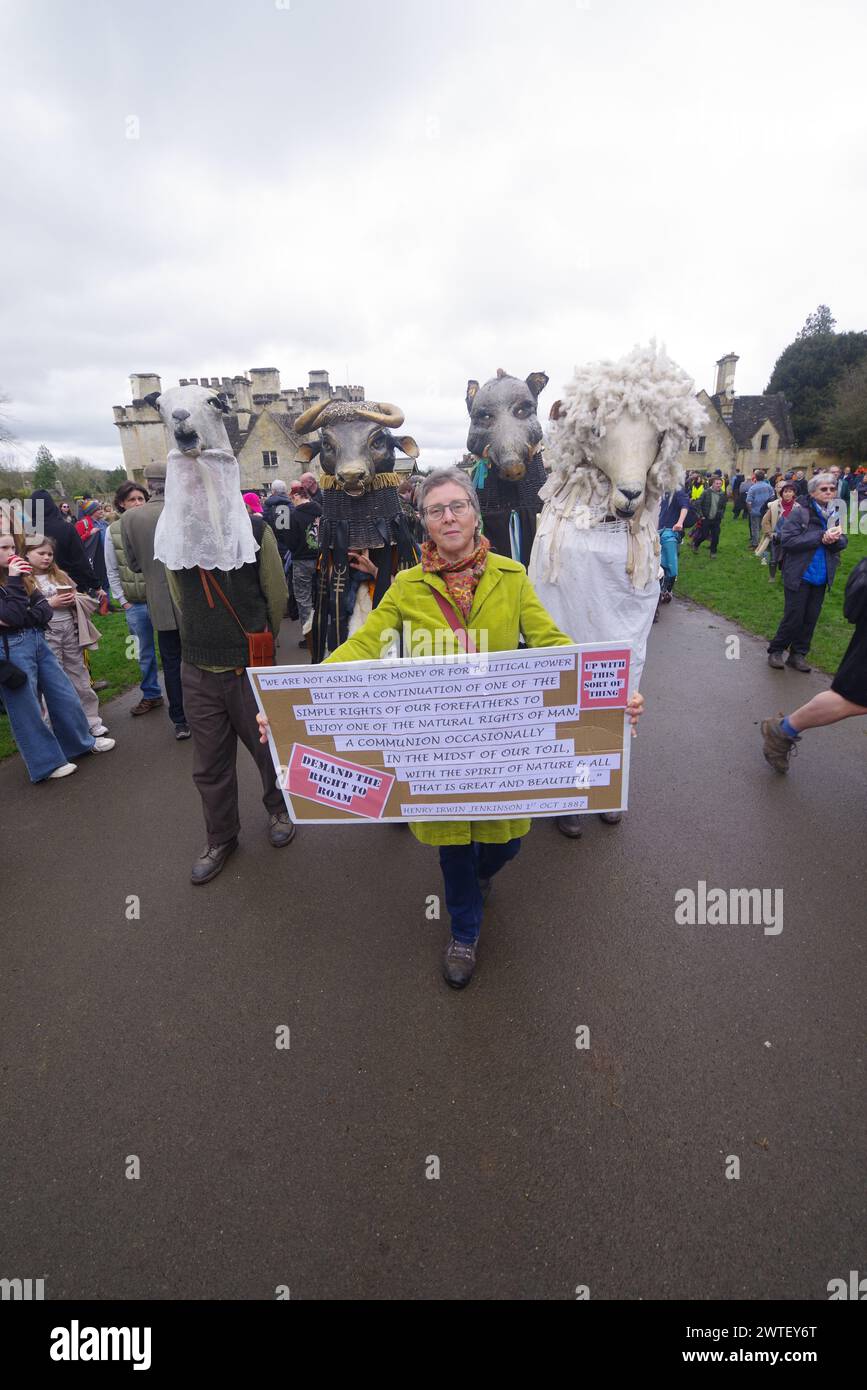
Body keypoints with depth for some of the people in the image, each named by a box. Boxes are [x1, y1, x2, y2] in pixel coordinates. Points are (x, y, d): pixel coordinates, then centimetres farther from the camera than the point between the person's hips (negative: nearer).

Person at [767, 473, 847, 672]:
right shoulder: (800, 512, -11)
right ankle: (776, 651, 17)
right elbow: (787, 540, -19)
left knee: (811, 618, 10)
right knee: (794, 617, -1)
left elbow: (843, 542, 4)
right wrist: (821, 537, -20)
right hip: (799, 575, -5)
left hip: (821, 576, 5)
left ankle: (798, 654, 23)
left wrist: (834, 539, -19)